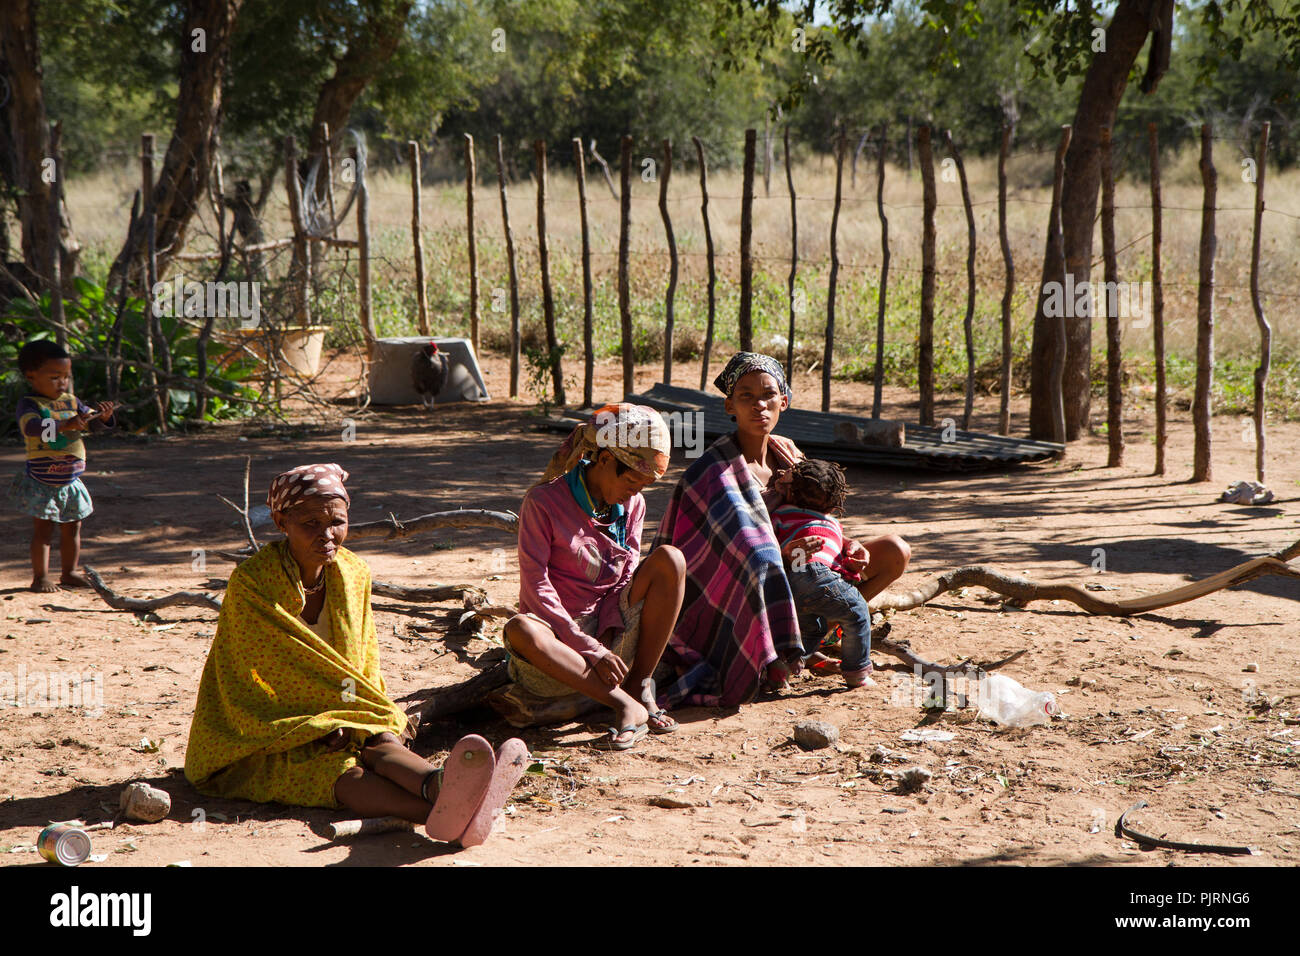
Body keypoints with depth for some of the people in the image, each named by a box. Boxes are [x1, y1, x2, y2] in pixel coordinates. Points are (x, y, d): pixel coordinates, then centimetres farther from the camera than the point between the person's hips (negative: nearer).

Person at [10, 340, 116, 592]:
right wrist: (64, 425, -47)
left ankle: (69, 572, 26)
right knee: (43, 530, -1)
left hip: (71, 481, 6)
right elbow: (31, 427, -33)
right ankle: (40, 577, 8)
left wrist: (103, 416, -15)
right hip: (42, 483, -6)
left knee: (72, 529, 13)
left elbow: (92, 423, 9)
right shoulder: (29, 403, -15)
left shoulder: (70, 401, 5)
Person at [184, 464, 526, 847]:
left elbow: (365, 666, 12)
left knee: (381, 744, -30)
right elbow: (251, 685, -15)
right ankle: (443, 815, -65)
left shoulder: (353, 576, 4)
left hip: (339, 719, 5)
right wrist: (321, 729, -20)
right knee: (336, 770, -34)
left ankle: (442, 787, -66)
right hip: (263, 735, -5)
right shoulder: (250, 584, -14)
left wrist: (380, 717, -6)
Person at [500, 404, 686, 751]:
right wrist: (591, 649, -24)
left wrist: (608, 637, -16)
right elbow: (536, 586, -16)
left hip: (613, 637, 4)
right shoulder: (545, 502, -10)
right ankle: (625, 705, -36)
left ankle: (640, 687, -18)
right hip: (561, 637, -4)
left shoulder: (633, 505, 7)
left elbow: (629, 578, 4)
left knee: (669, 559, -17)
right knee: (520, 631, -39)